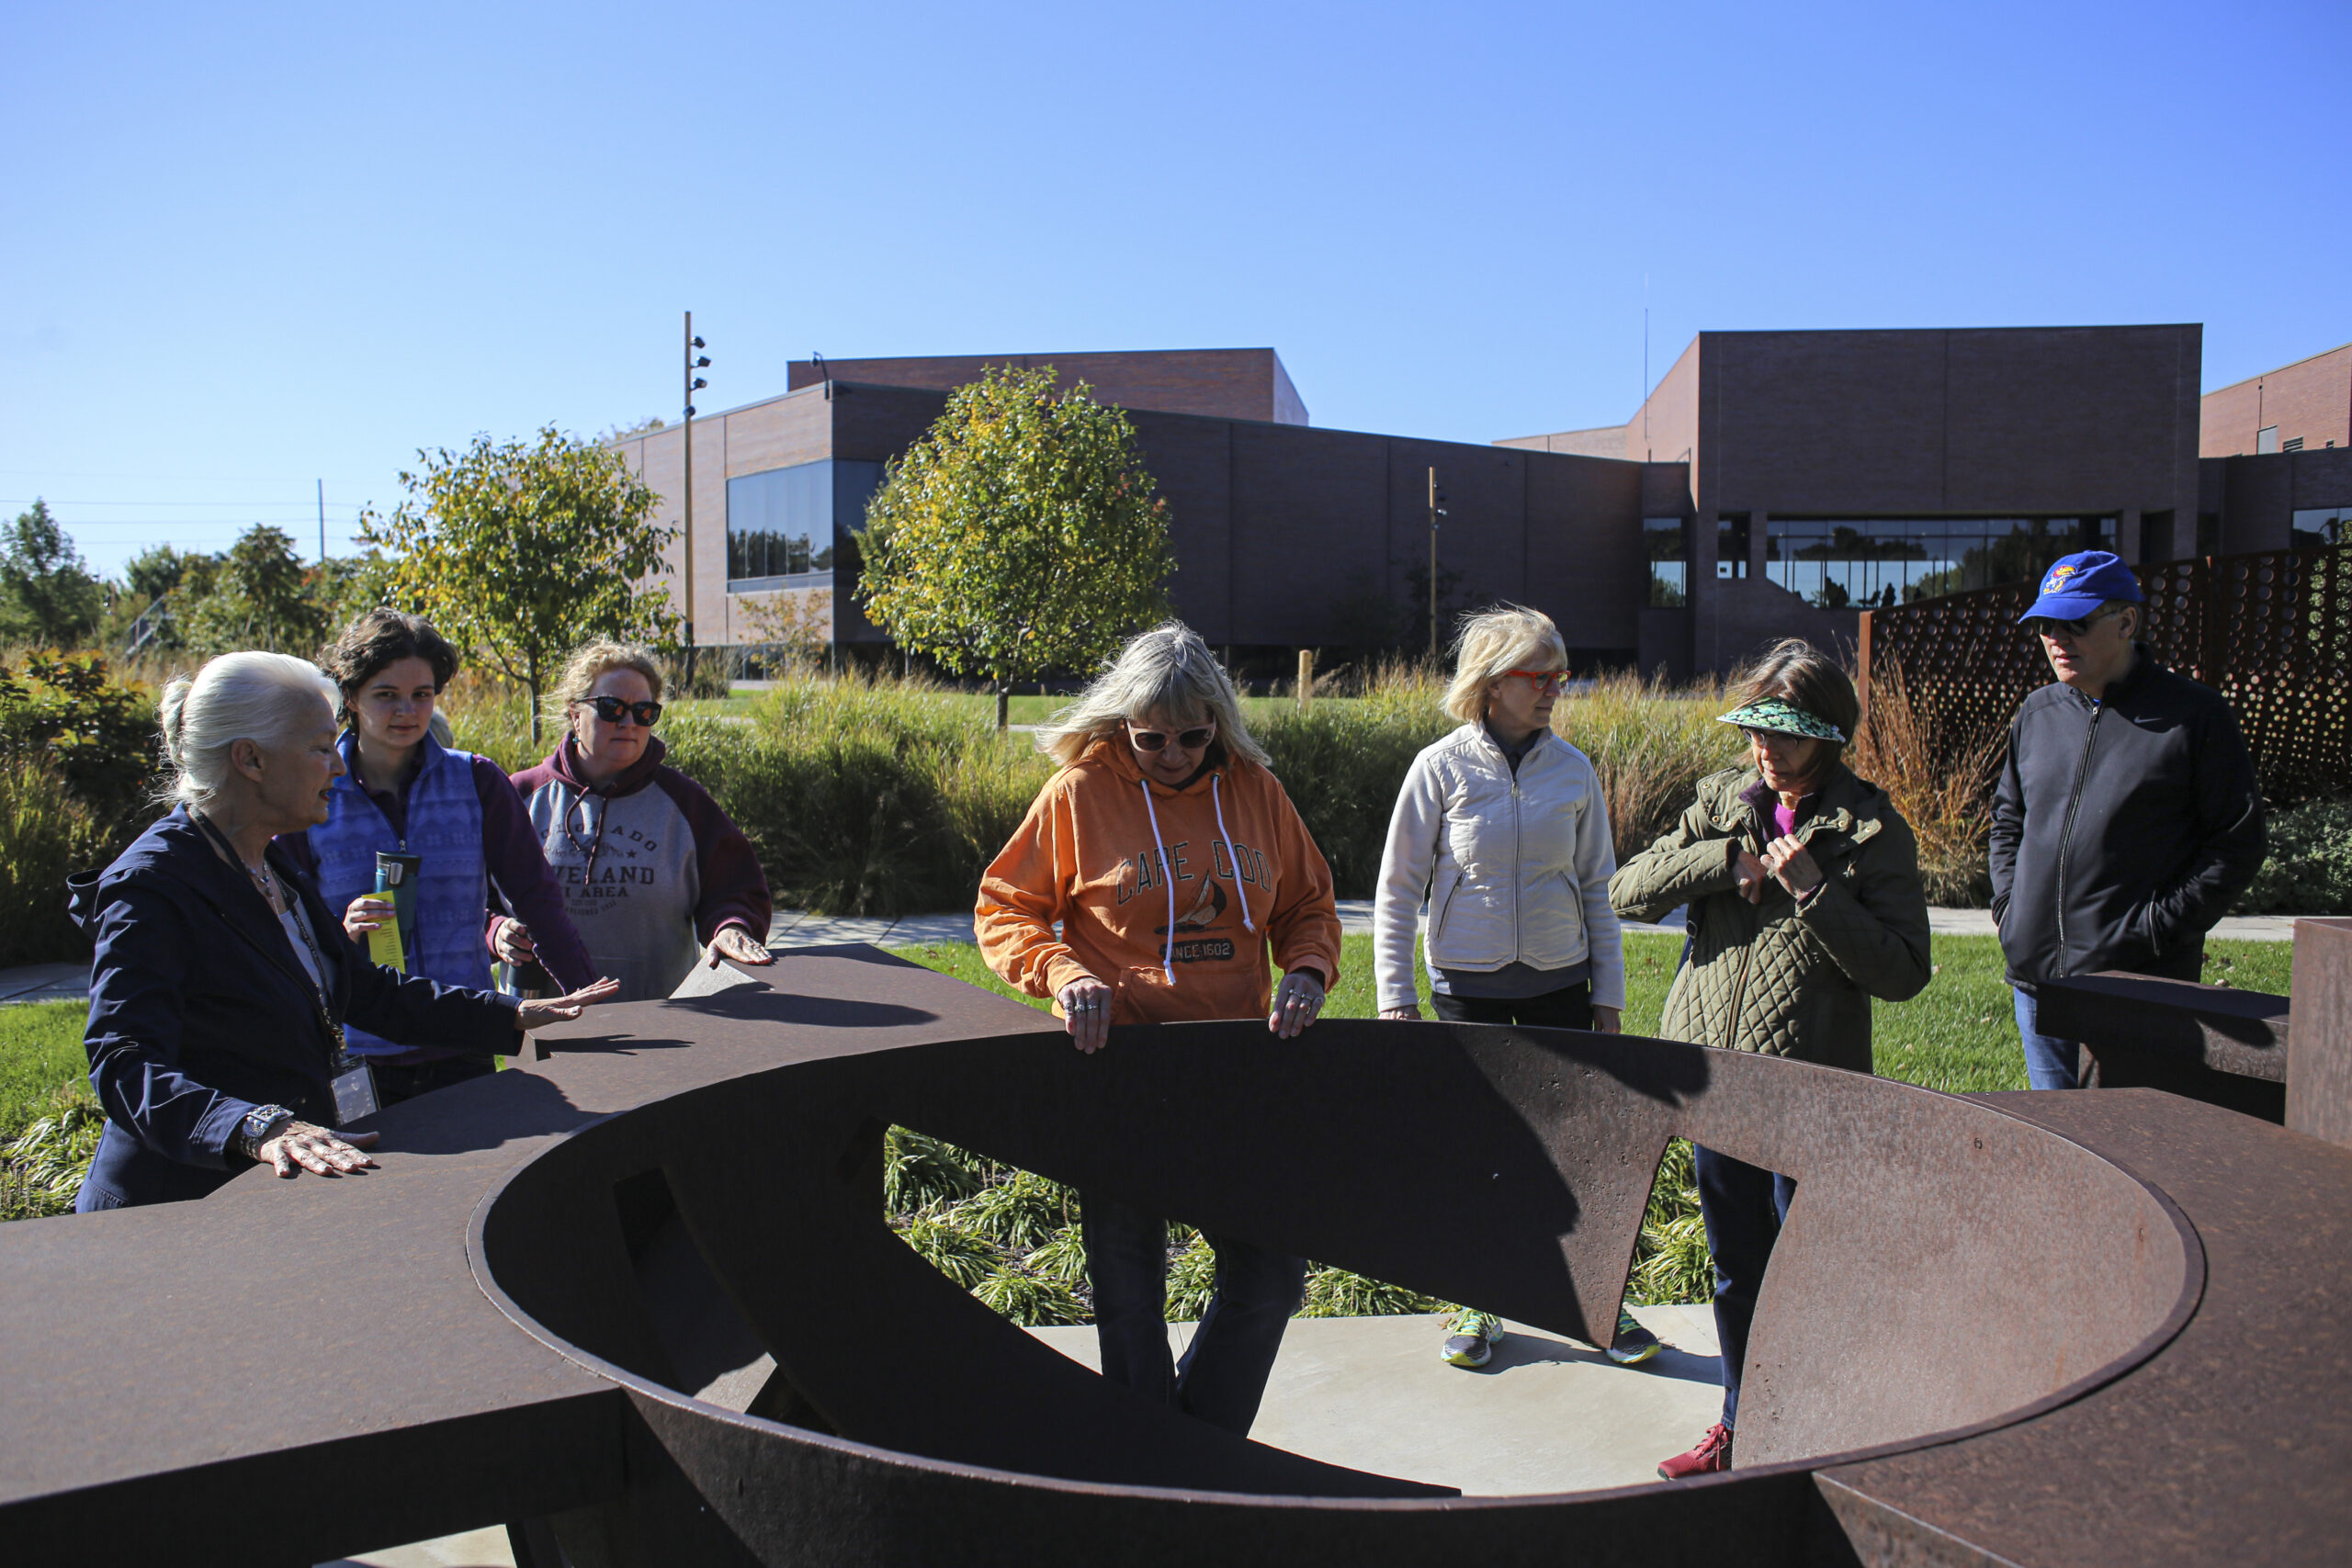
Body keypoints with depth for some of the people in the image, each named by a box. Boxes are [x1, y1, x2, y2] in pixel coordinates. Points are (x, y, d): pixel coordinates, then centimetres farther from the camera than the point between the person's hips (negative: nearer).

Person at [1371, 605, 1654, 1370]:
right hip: (1468, 984, -2)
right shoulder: (1441, 769, -7)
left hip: (1559, 983, 2)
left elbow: (1597, 890, 8)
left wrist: (1608, 993, 7)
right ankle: (1478, 1304, 24)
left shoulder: (1573, 770, 1)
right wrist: (1396, 997, -5)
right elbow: (1397, 891, -3)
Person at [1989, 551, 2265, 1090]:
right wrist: (2008, 905, 9)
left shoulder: (2196, 715, -3)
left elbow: (2237, 844, -4)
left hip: (2139, 985, -5)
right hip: (2035, 977, 5)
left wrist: (2161, 925, -12)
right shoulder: (2037, 713, 12)